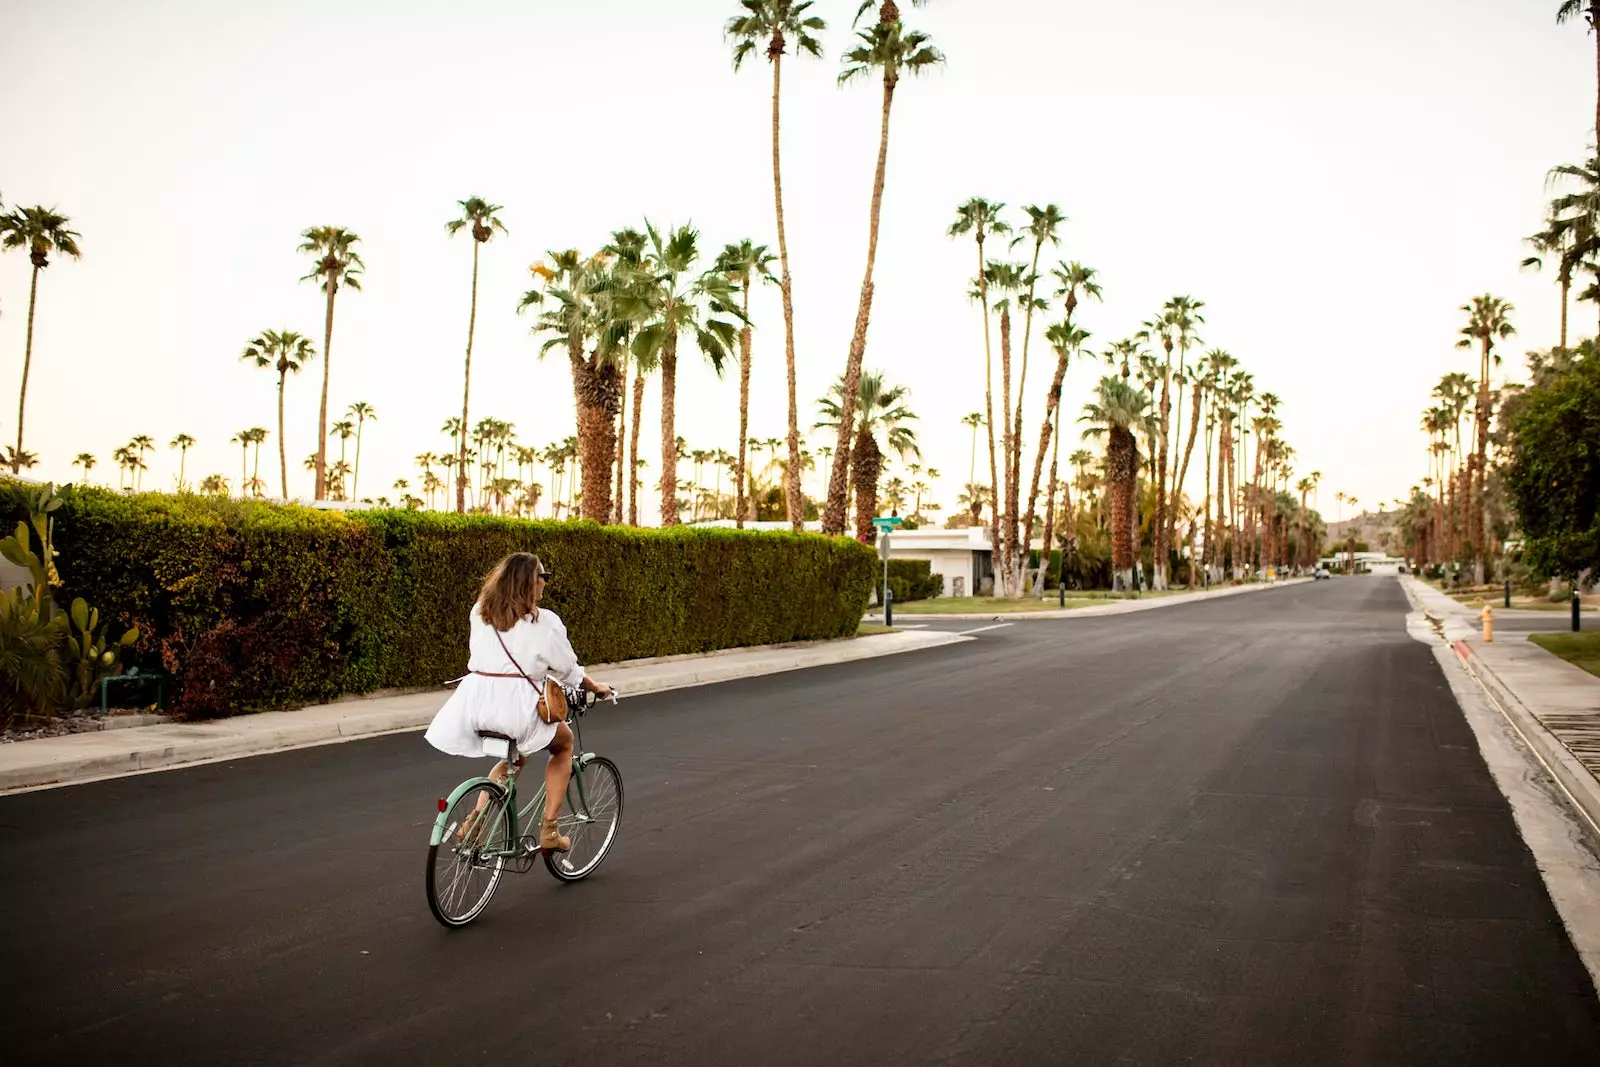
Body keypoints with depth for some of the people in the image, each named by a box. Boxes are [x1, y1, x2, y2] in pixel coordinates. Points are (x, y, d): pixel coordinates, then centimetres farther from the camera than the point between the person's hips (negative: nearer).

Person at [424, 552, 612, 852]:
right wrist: (597, 687, 24)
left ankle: (475, 820, 16)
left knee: (515, 756, 34)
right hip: (517, 705, -5)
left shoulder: (479, 613, 11)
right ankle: (549, 829, 16)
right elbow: (569, 670, 5)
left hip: (477, 703, 6)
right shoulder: (544, 622, -4)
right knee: (564, 742, 24)